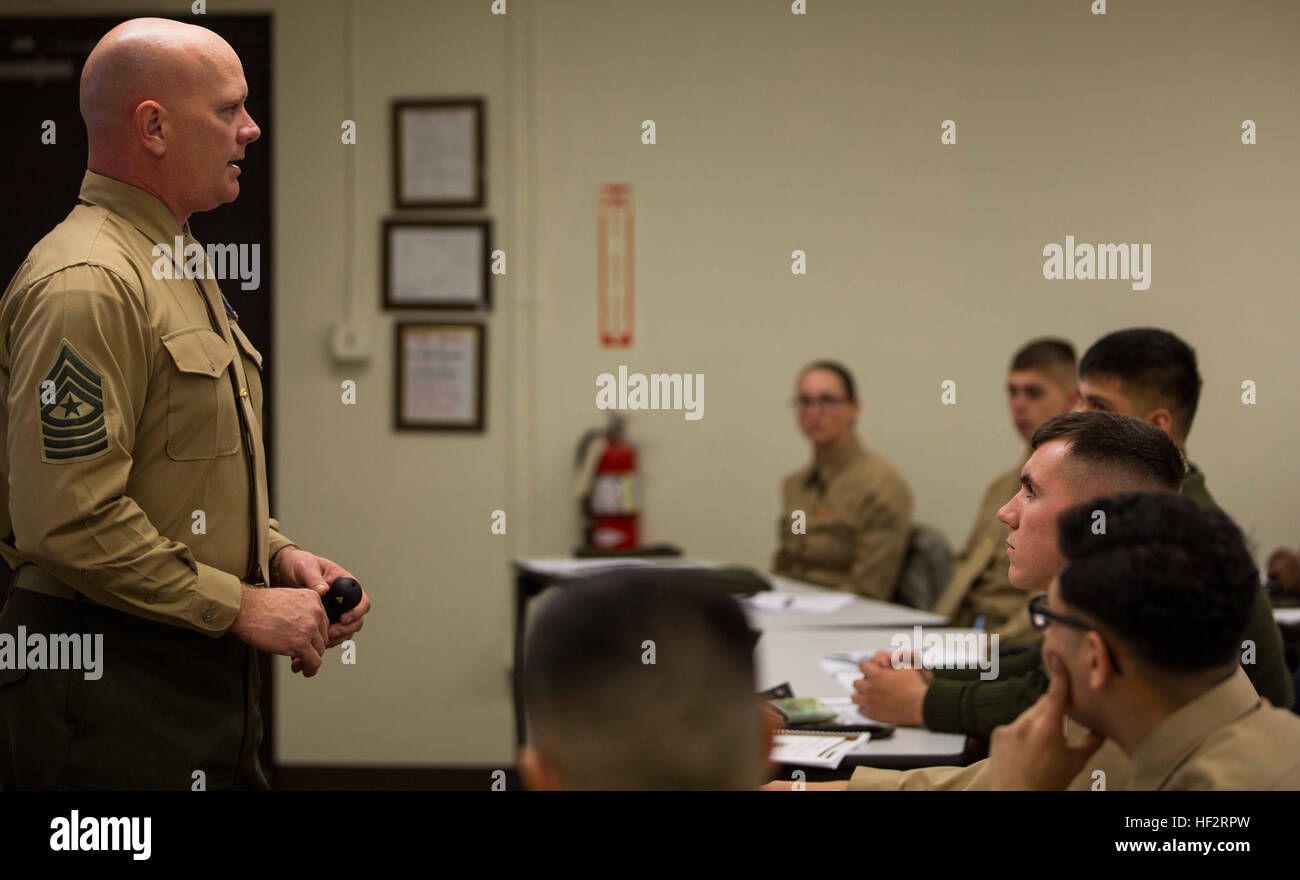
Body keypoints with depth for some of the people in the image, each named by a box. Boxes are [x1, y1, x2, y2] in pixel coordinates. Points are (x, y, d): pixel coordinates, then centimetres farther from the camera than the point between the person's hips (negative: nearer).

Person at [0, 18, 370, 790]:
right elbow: (68, 523, -24)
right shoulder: (86, 284, -17)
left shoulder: (178, 270, 18)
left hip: (204, 670, 10)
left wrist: (279, 555, 8)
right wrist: (240, 605, -17)